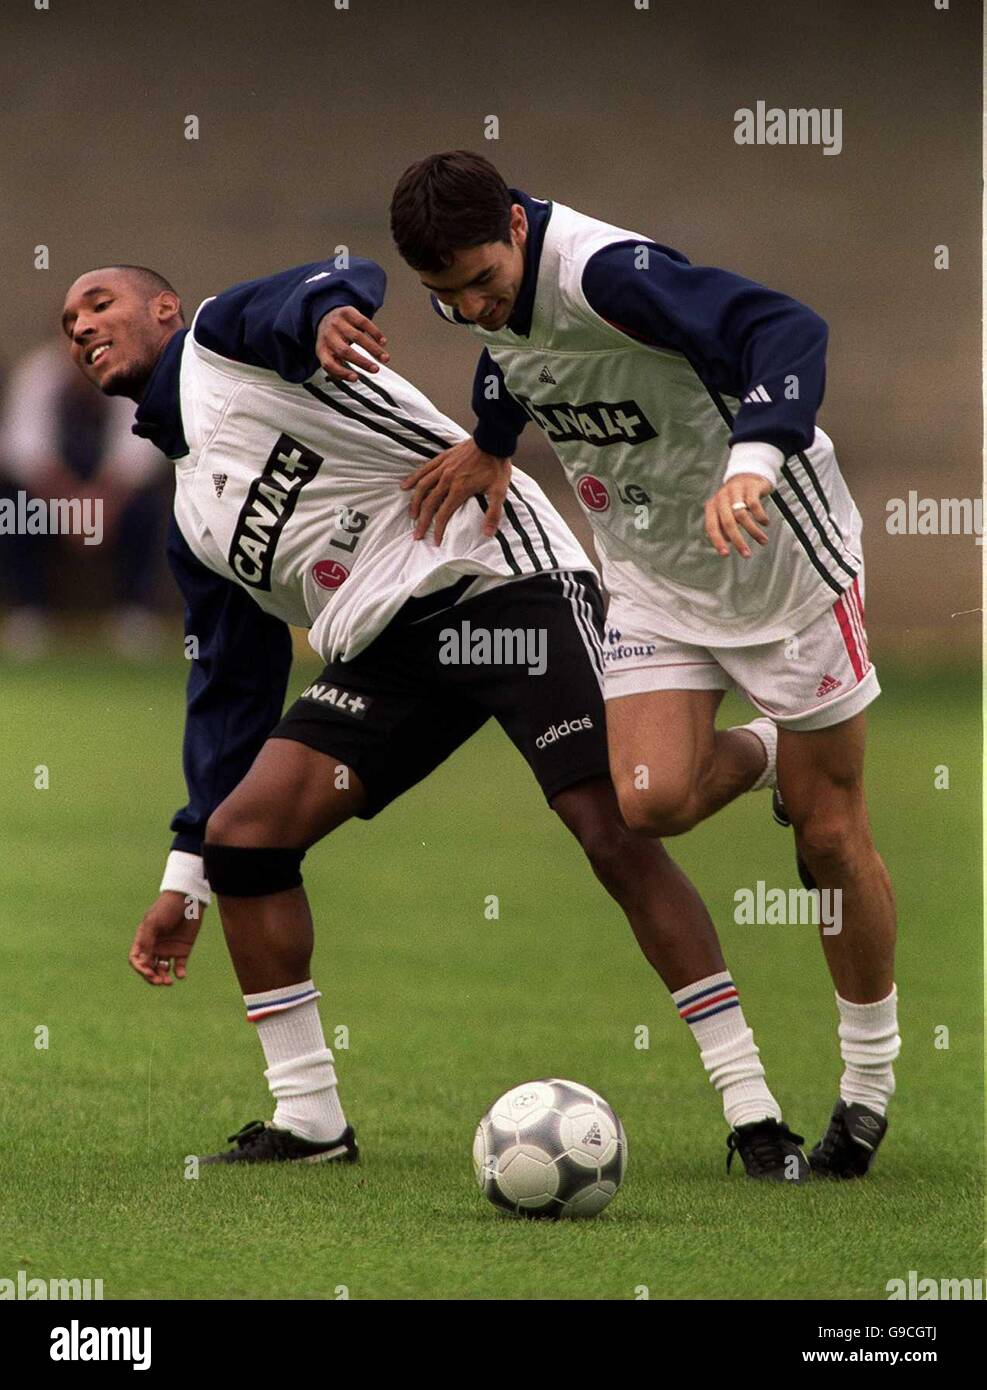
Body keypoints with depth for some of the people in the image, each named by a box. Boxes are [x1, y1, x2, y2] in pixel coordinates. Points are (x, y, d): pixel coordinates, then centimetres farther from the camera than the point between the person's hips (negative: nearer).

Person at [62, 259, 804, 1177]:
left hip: (501, 577, -8)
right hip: (385, 646, 8)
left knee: (615, 833, -19)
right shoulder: (193, 519, 23)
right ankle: (308, 1123, 3)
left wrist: (326, 312, -46)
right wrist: (185, 880, 19)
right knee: (240, 834, -6)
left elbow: (345, 281, -19)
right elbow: (227, 685, 24)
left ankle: (751, 1116, -18)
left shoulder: (222, 334, 3)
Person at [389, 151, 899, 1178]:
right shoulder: (476, 289, -8)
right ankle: (753, 760, 20)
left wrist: (752, 463, -58)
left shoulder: (606, 273, -33)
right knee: (648, 804, -16)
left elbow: (785, 330, -45)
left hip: (777, 547, -6)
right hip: (652, 574, 6)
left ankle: (870, 1077, 19)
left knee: (830, 834, 0)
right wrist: (492, 444, 11)